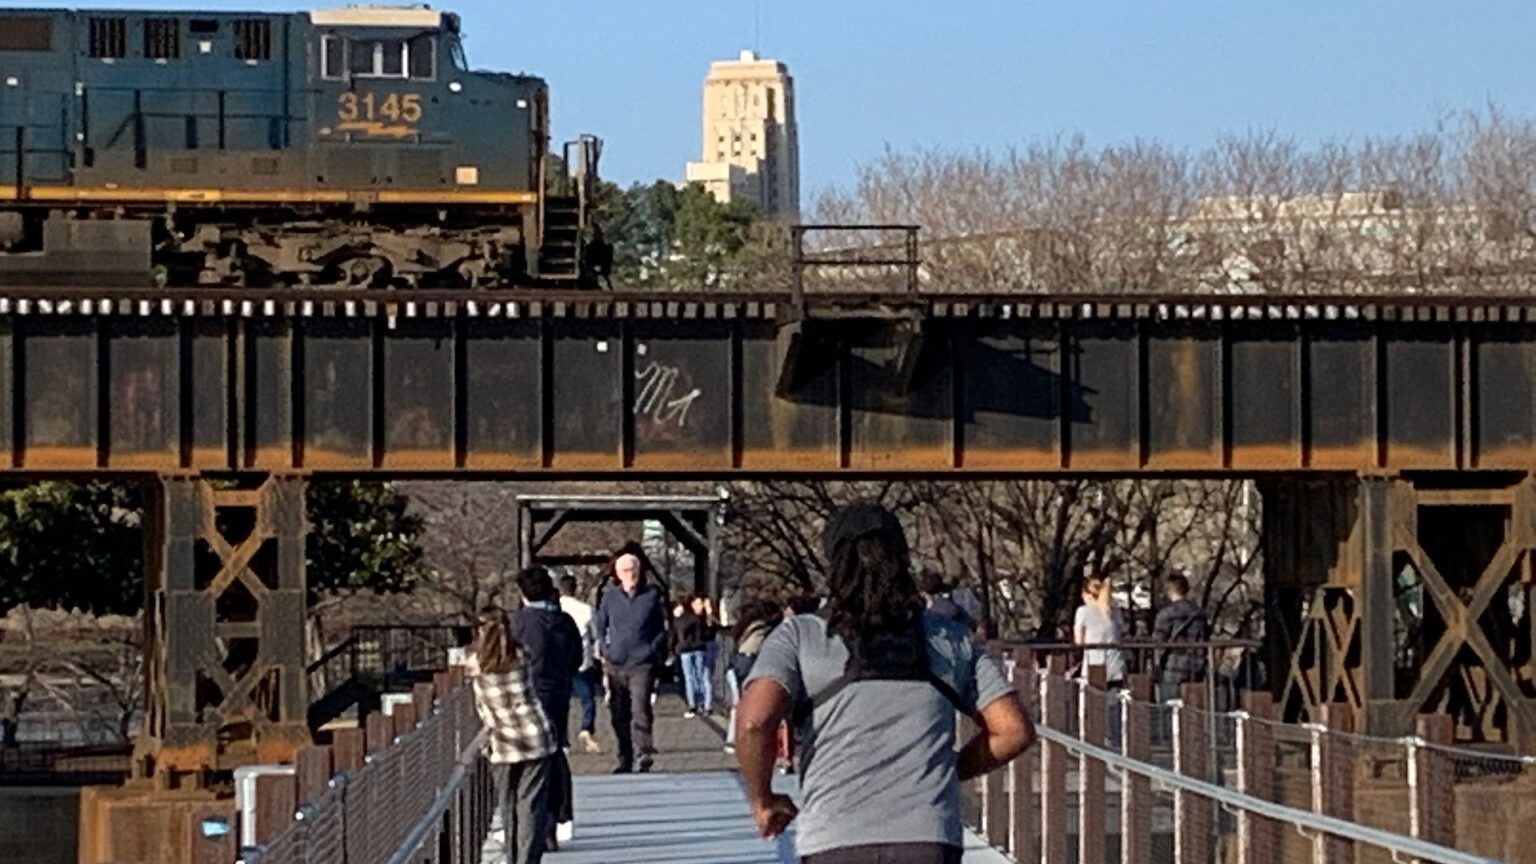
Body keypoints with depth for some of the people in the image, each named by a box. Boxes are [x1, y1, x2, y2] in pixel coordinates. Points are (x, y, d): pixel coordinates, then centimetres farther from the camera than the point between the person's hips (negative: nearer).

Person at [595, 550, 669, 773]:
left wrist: (656, 650, 2)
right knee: (619, 713, 6)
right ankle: (625, 759, 15)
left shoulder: (653, 595, 2)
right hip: (616, 664, 3)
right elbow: (601, 626, 18)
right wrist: (604, 650, 8)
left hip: (642, 663, -3)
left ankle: (644, 752, -25)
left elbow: (664, 626, 11)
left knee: (640, 707, -19)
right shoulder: (610, 596, 7)